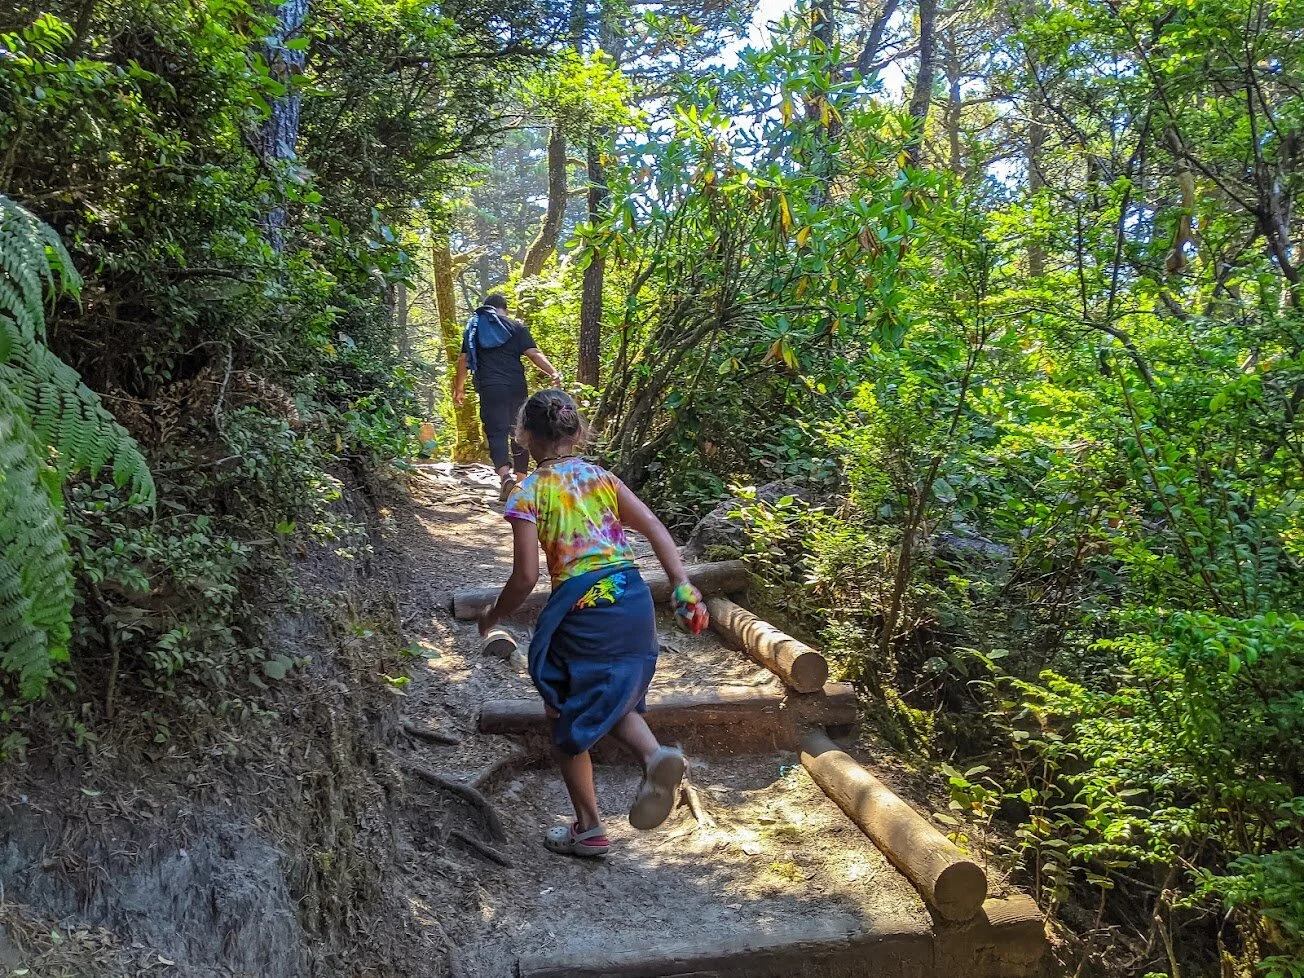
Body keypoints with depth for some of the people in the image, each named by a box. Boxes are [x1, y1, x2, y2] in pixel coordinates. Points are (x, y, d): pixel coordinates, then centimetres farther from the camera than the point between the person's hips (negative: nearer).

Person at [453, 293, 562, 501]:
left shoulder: (474, 328, 14)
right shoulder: (516, 327, 7)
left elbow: (463, 360, 12)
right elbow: (533, 353, -6)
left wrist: (459, 388, 20)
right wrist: (554, 373, -14)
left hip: (489, 388, 0)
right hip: (516, 387, 0)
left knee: (496, 432, -4)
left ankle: (505, 474, -27)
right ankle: (520, 476, 19)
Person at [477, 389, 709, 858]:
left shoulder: (527, 495, -3)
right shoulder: (603, 477, 10)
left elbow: (526, 575, -7)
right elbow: (656, 530, 2)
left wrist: (494, 615, 10)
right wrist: (683, 589, 1)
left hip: (581, 609, -5)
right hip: (634, 599, 5)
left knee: (568, 719, 15)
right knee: (616, 700, 26)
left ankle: (589, 828, 25)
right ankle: (654, 754, -5)